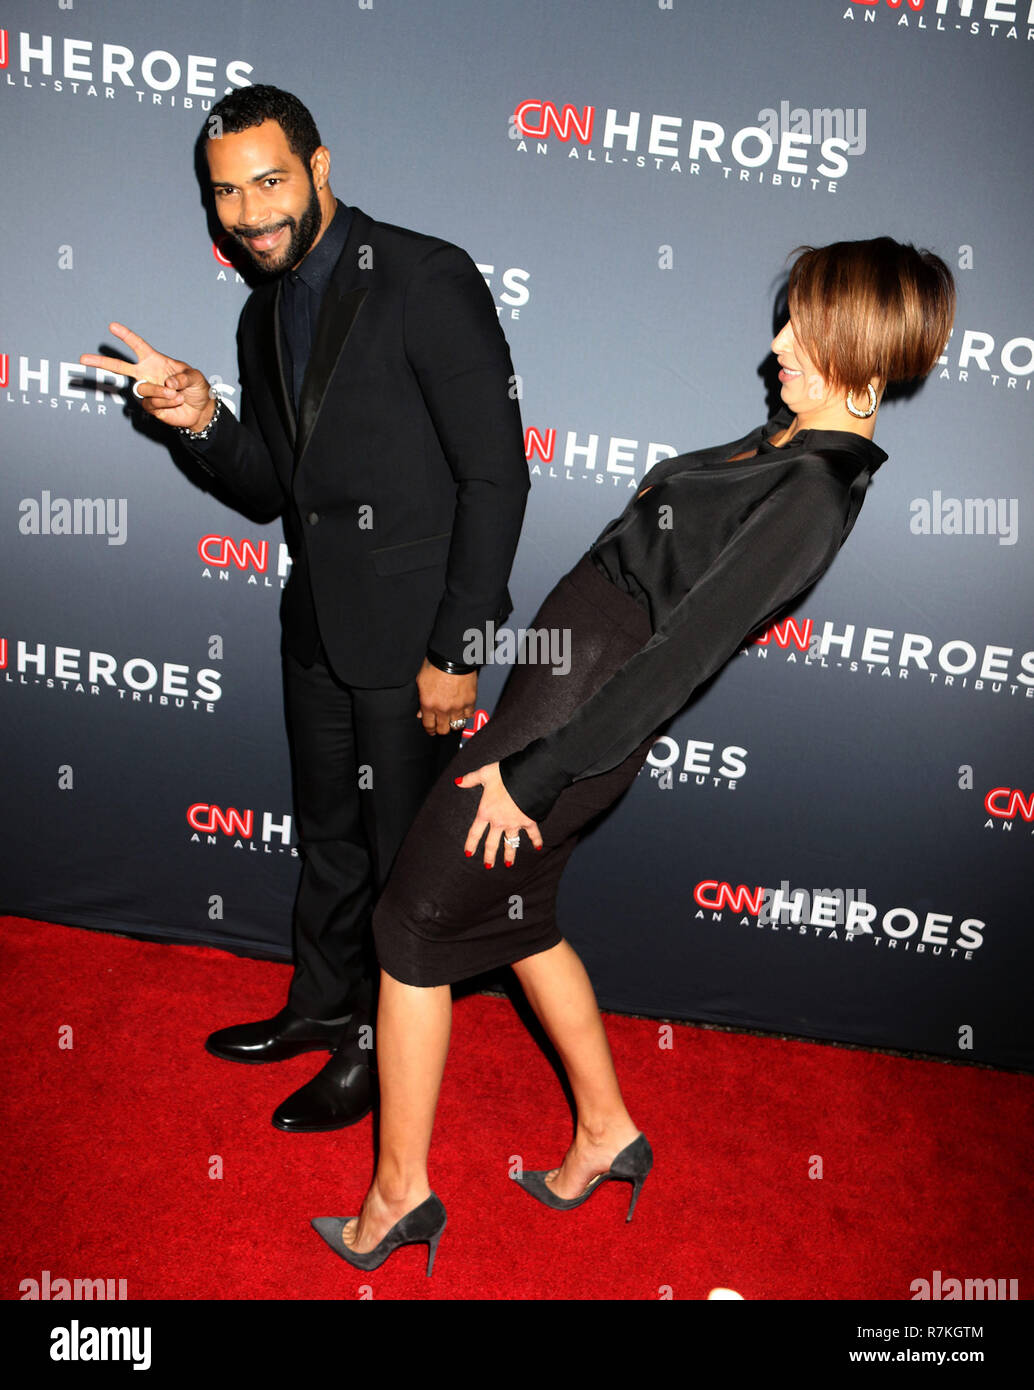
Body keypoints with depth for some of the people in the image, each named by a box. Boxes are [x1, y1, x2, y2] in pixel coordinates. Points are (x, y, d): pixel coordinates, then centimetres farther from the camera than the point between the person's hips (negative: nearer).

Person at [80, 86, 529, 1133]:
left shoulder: (426, 279, -13)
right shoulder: (264, 316, 11)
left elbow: (495, 476, -16)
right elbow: (270, 490, 14)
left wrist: (456, 650, -17)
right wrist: (202, 419, -7)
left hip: (414, 628, -7)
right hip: (319, 624, 8)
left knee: (406, 847, 8)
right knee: (329, 834, 21)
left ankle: (385, 1047, 29)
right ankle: (321, 1006, 43)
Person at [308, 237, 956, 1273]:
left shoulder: (812, 492, -21)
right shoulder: (790, 440, 9)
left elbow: (684, 654, -25)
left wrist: (529, 772, -20)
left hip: (582, 716, -10)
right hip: (562, 678, 10)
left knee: (411, 924, 4)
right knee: (518, 915, 23)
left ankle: (399, 1192, 21)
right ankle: (606, 1132, 39)